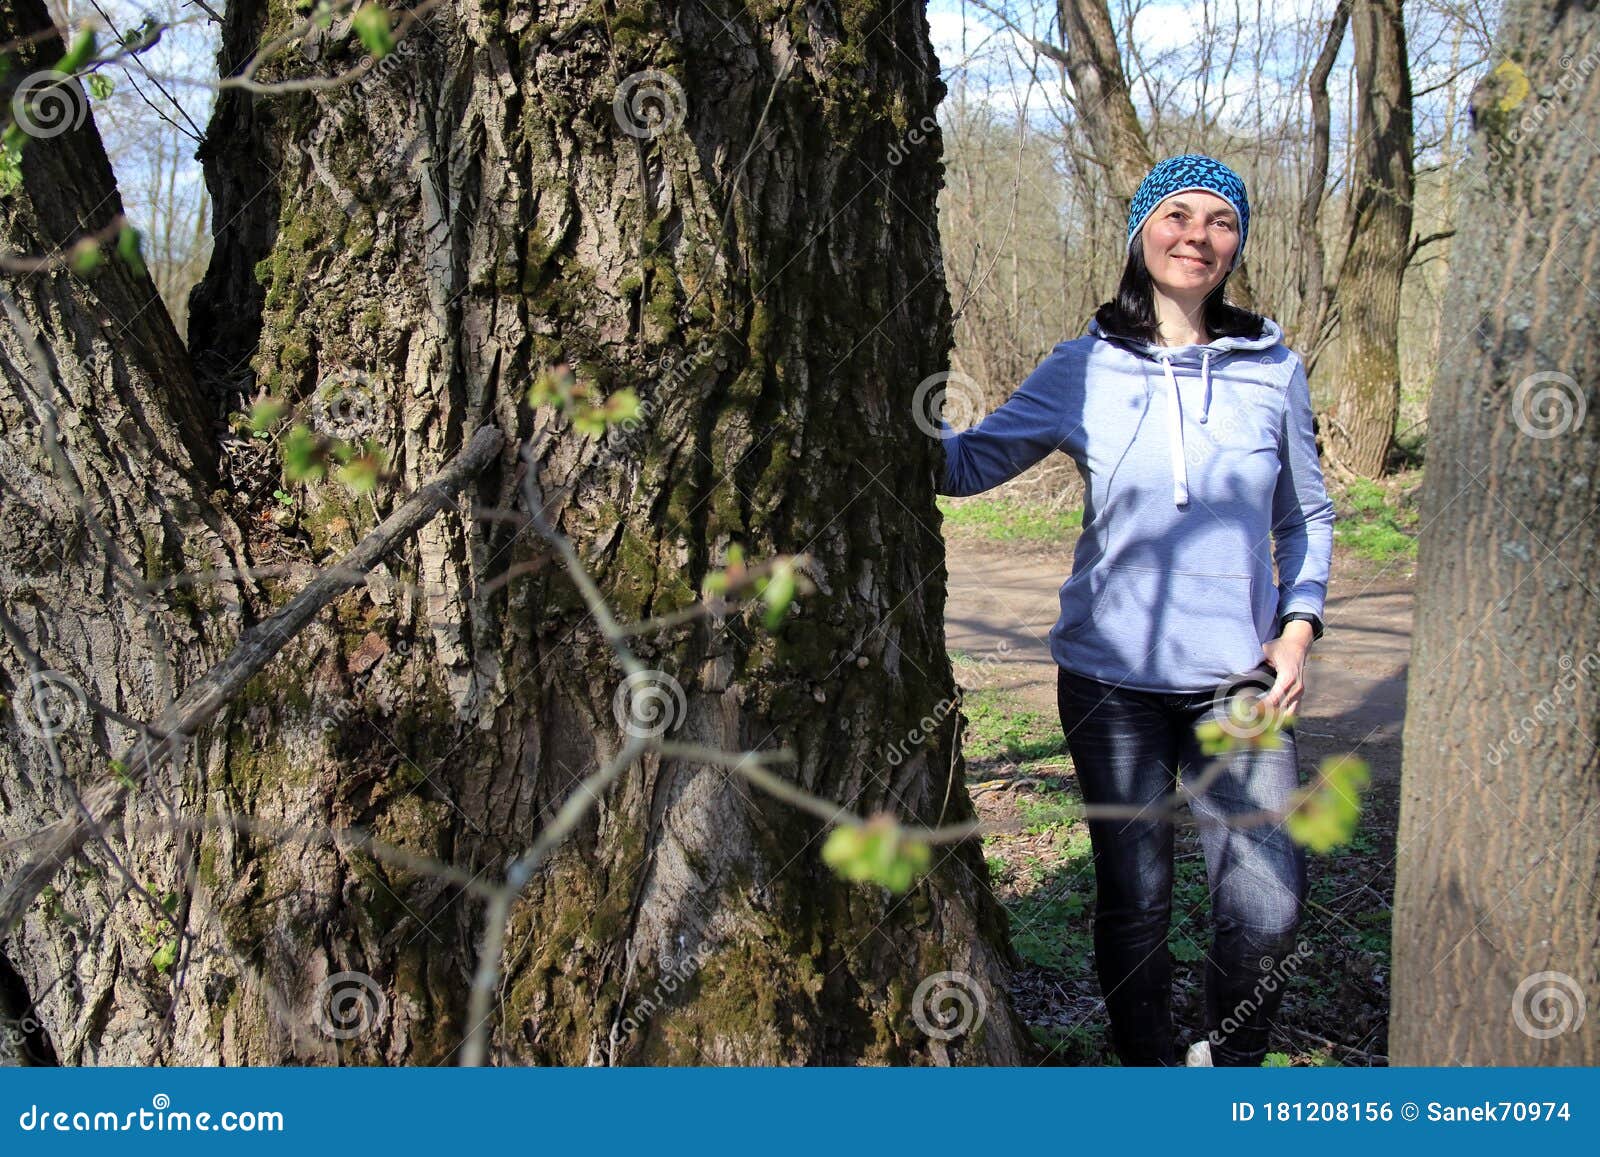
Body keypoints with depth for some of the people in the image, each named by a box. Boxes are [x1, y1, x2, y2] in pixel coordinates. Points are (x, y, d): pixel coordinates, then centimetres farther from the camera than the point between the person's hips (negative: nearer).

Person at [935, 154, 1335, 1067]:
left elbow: (1307, 517, 14)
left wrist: (1298, 628, 1)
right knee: (1134, 902, 7)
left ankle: (1227, 1063, 20)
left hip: (1239, 678, 1)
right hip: (1113, 677, -1)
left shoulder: (1273, 369, 4)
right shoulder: (1084, 371, 1)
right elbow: (967, 463, 3)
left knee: (1271, 903, -7)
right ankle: (1148, 1070, 30)